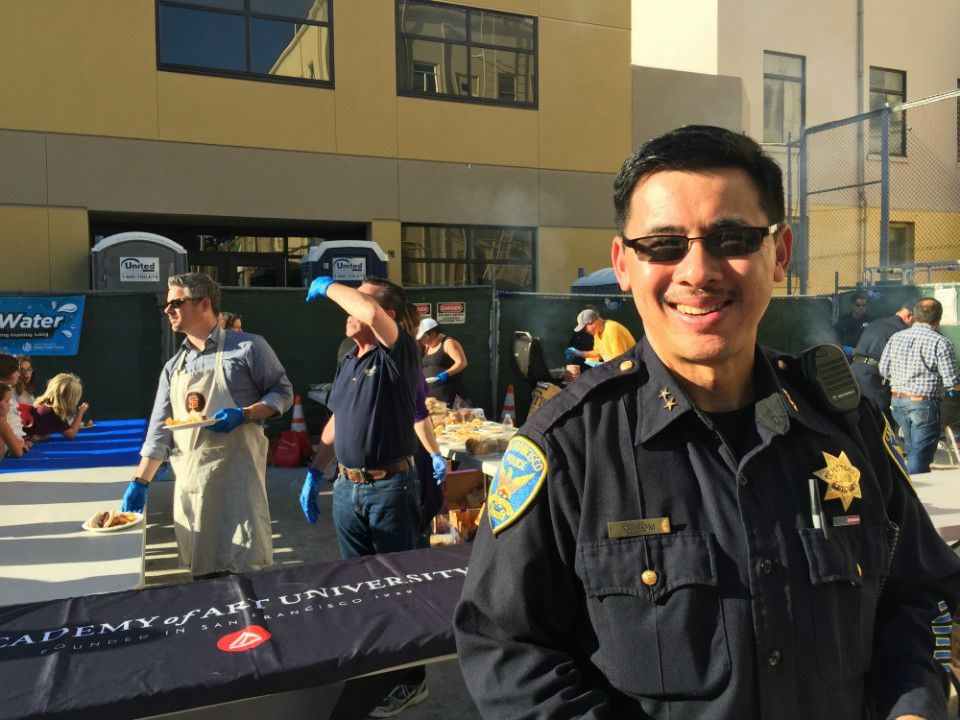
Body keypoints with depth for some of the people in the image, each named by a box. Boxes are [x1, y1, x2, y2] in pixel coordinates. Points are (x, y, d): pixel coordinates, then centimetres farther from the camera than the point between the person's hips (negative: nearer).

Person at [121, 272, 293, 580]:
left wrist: (243, 415, -15)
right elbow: (160, 430, 14)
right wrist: (140, 482, 7)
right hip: (189, 483, 5)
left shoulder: (248, 347, -1)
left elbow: (282, 393, 1)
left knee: (244, 567, -8)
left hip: (236, 476, -5)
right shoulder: (173, 366, 16)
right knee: (201, 576, 7)